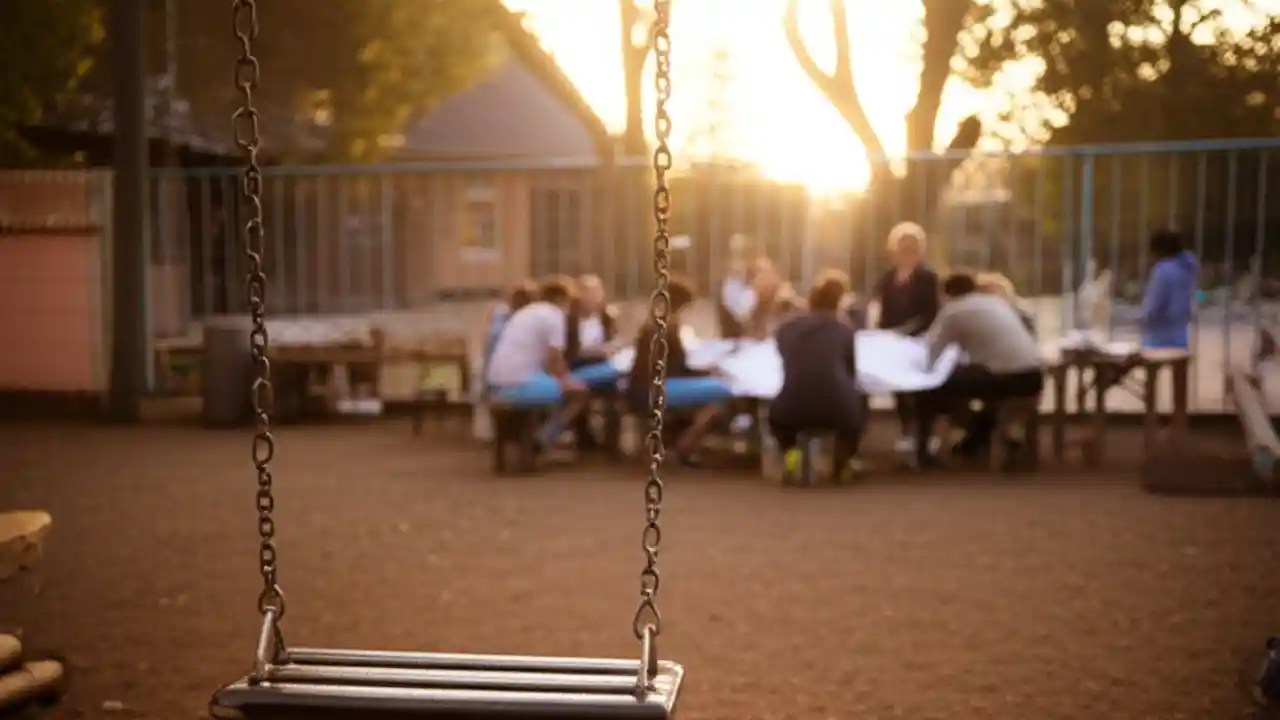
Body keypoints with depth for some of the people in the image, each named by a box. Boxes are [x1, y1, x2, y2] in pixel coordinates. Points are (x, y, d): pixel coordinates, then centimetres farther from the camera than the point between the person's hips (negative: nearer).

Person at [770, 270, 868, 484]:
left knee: (777, 410, 38)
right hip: (838, 411, -1)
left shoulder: (786, 329, 14)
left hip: (793, 412, 1)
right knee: (859, 401, 36)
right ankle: (843, 459, 29)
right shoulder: (846, 331, 10)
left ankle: (790, 452, 14)